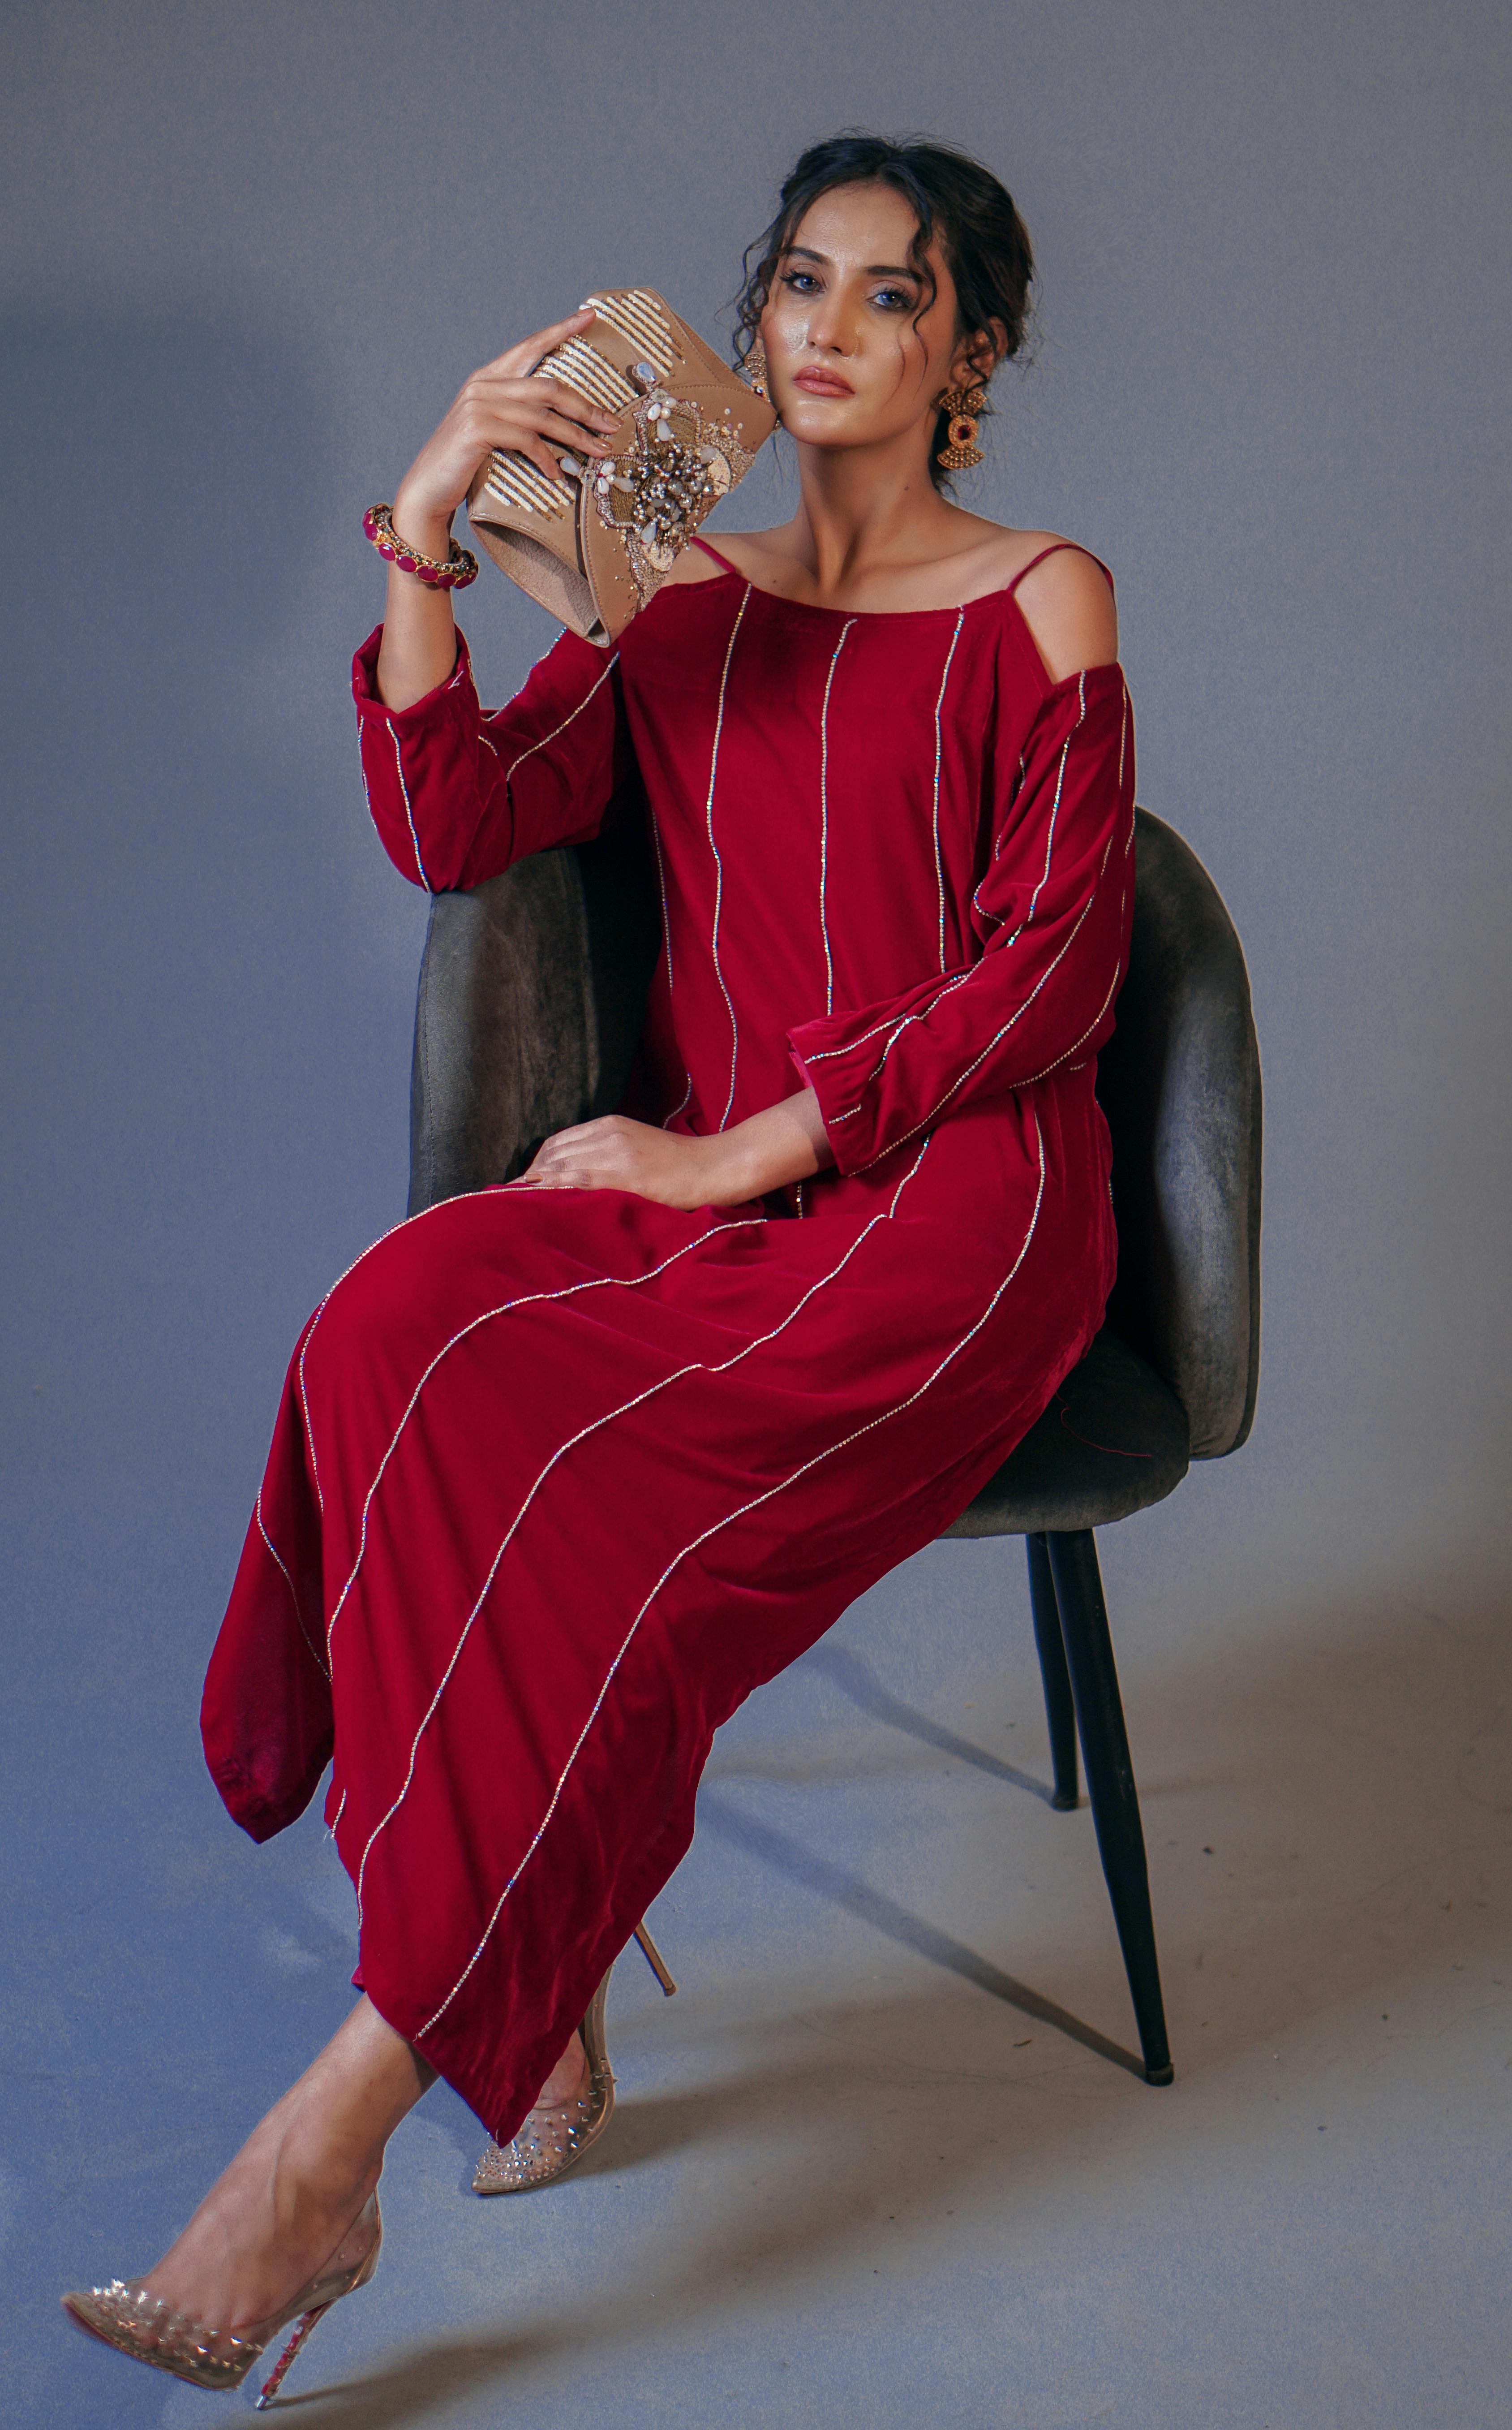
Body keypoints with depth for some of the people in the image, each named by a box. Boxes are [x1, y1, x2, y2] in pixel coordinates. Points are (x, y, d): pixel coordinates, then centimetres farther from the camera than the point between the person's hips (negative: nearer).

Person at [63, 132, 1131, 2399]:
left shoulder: (1042, 603, 5)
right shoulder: (682, 605, 17)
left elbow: (1052, 973, -5)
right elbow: (454, 829, 2)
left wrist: (751, 1146, -13)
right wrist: (421, 539, -10)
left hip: (958, 1192, -4)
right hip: (696, 1181, 4)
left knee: (609, 1483, -32)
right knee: (397, 1343, -28)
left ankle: (336, 2135, -27)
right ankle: (540, 2010, -18)